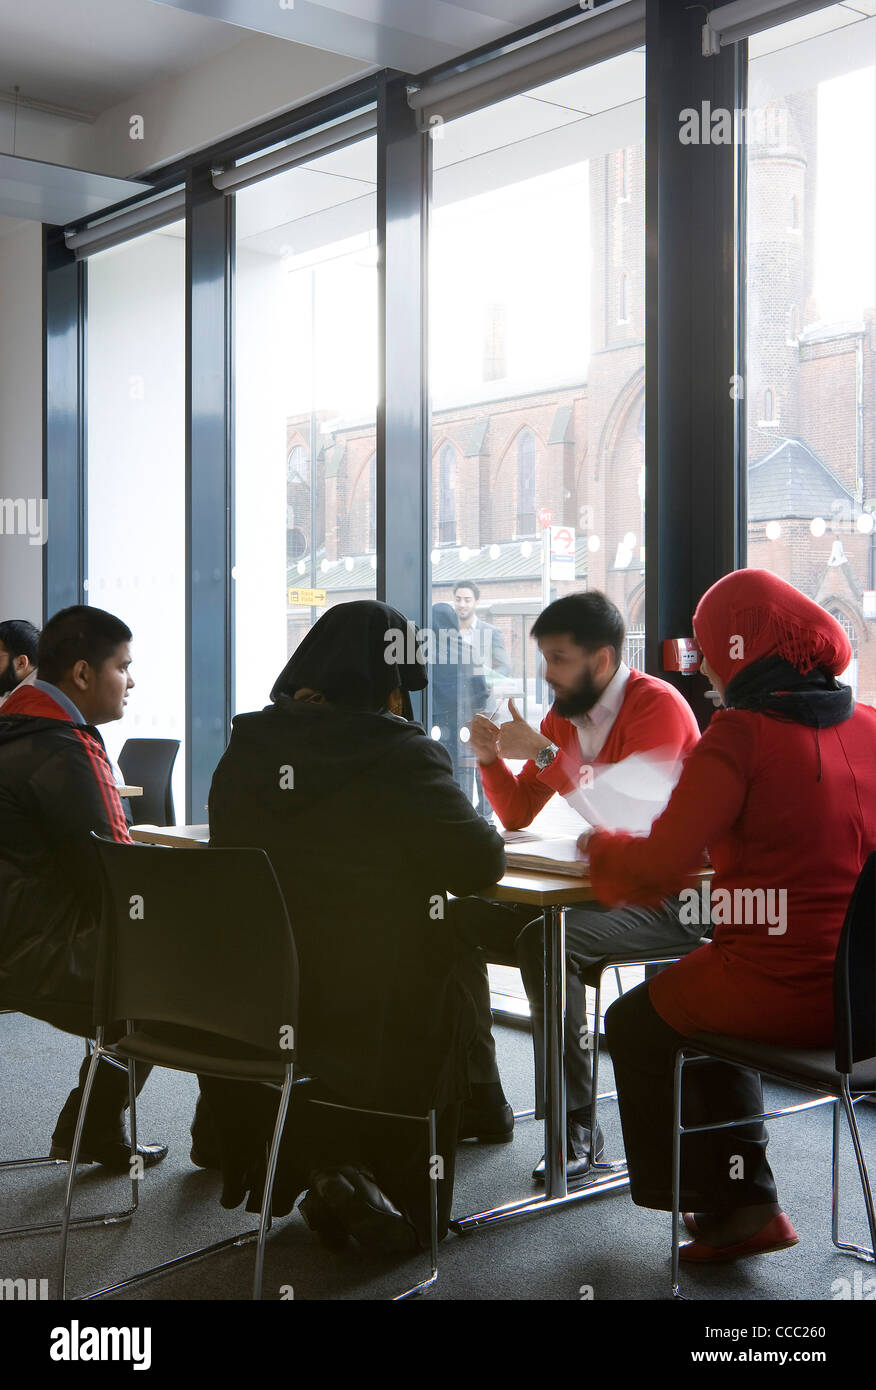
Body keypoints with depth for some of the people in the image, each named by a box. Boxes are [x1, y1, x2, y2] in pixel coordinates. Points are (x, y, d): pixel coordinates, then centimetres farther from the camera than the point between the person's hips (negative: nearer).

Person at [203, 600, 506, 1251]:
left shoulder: (246, 749, 1)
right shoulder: (400, 754, -15)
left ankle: (321, 1167, 28)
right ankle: (401, 1192, 22)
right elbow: (480, 862, -15)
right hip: (369, 1025, -5)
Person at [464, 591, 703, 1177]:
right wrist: (491, 758, -6)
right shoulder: (564, 715, 10)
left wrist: (545, 753, -23)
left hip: (663, 898, -8)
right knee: (460, 925, -5)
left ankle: (575, 1124, -22)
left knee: (543, 940, -33)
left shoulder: (659, 706, -14)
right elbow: (518, 815, 12)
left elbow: (629, 817, -25)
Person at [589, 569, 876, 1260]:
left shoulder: (741, 736, -15)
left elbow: (660, 870, -16)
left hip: (785, 993, -7)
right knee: (708, 1005, 32)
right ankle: (740, 1205, 33)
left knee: (636, 1022, 21)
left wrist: (601, 846, 4)